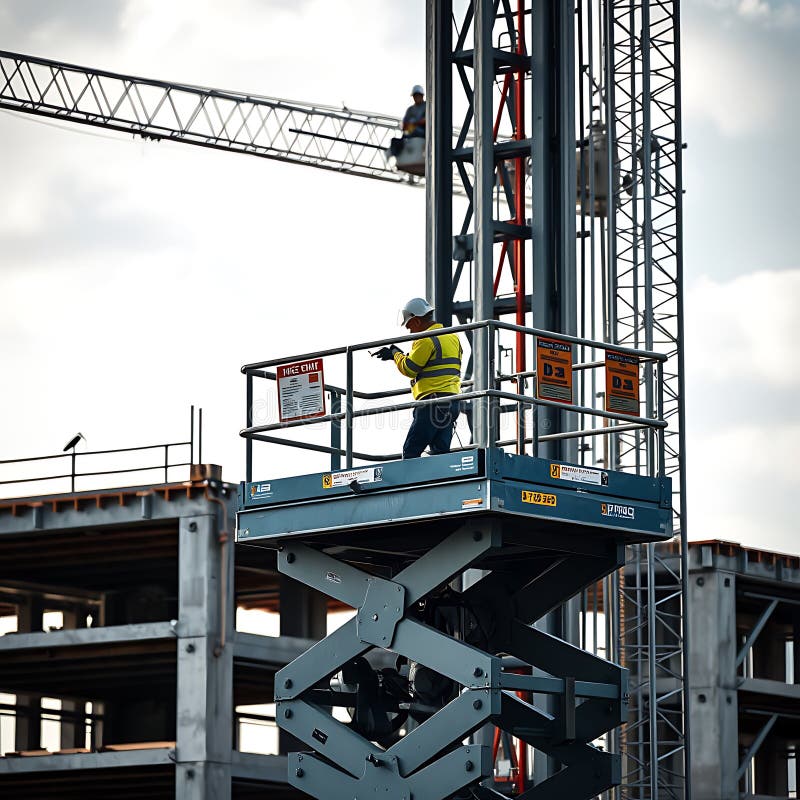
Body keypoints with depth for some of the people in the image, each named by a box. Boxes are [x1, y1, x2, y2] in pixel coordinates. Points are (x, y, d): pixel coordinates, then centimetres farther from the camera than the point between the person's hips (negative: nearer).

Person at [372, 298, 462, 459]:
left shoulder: (427, 340, -9)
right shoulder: (453, 337, 19)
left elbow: (409, 369, -8)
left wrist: (395, 354, 11)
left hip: (434, 400, -9)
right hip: (452, 401, 9)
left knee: (410, 451, -8)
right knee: (440, 452, 3)